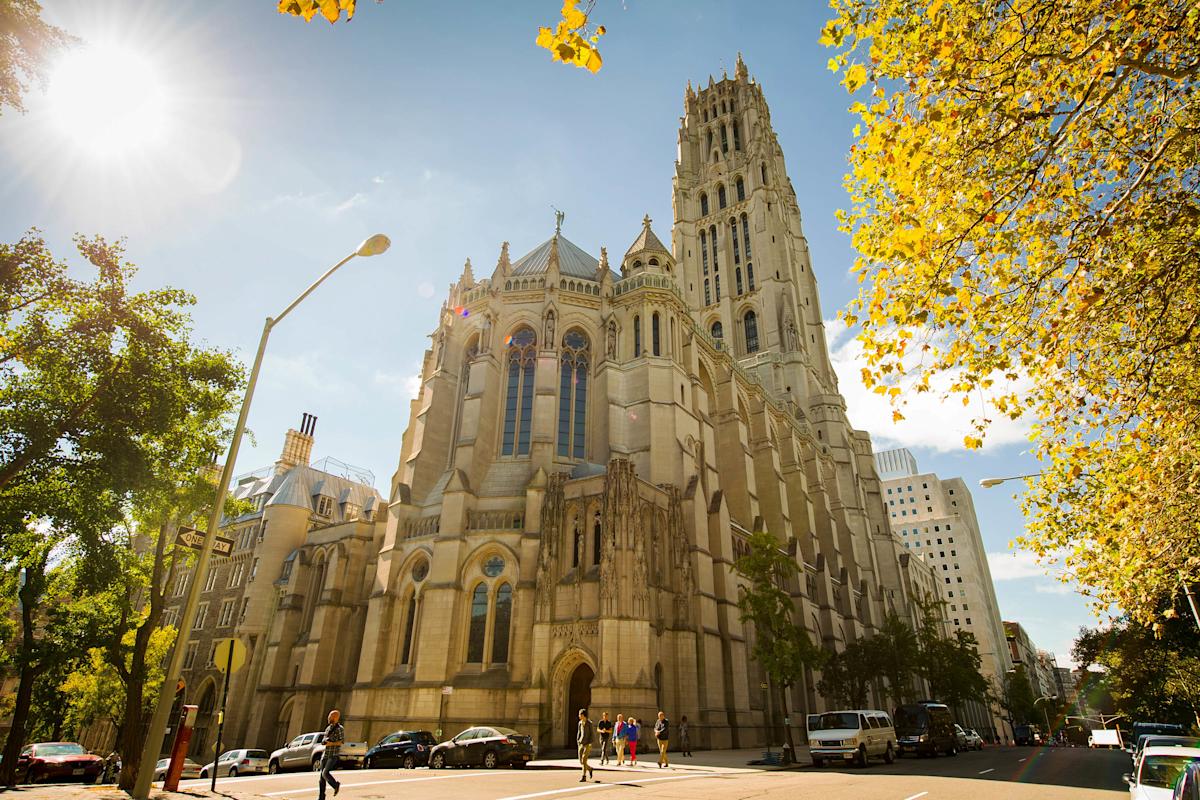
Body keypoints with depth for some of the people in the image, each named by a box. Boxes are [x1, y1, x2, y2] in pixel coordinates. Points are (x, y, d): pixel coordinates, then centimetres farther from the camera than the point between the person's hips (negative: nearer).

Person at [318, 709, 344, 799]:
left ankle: (336, 785, 6)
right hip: (325, 755, 7)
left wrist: (332, 743, -23)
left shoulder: (340, 729, -6)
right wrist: (324, 742, 3)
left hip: (333, 755, -7)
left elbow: (342, 741, -12)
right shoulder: (328, 728, 15)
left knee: (325, 773, -19)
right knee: (322, 775, 1)